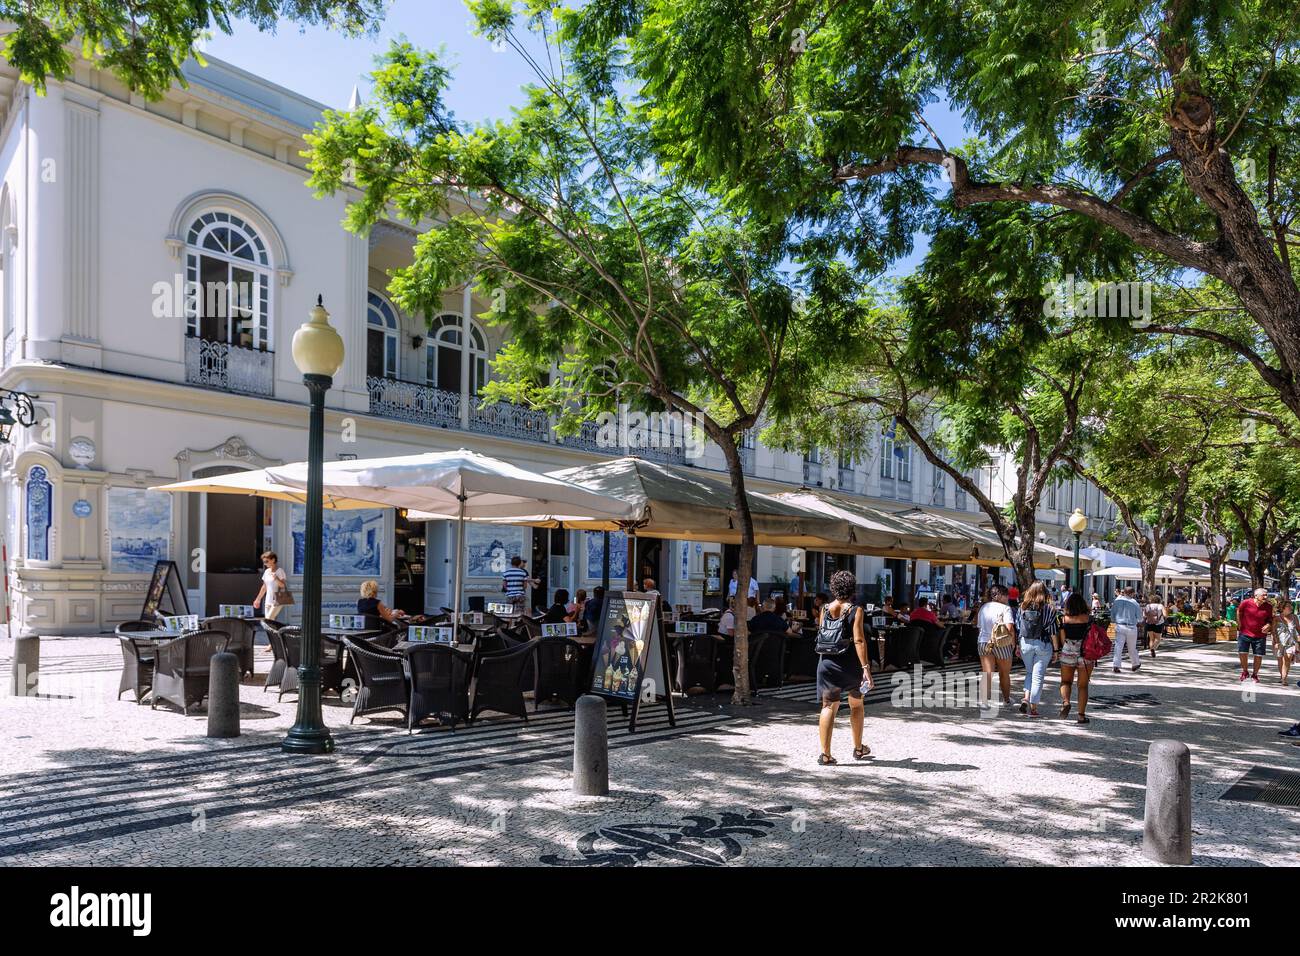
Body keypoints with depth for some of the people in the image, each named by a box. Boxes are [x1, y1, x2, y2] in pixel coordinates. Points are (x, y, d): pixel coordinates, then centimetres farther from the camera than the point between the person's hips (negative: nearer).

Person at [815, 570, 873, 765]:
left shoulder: (825, 609, 3)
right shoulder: (855, 611, -8)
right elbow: (859, 641, -16)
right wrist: (866, 668, -17)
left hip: (827, 663, 2)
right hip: (850, 663, -2)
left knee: (829, 706, 3)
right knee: (856, 705, 19)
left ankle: (825, 753, -7)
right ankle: (858, 748, 32)